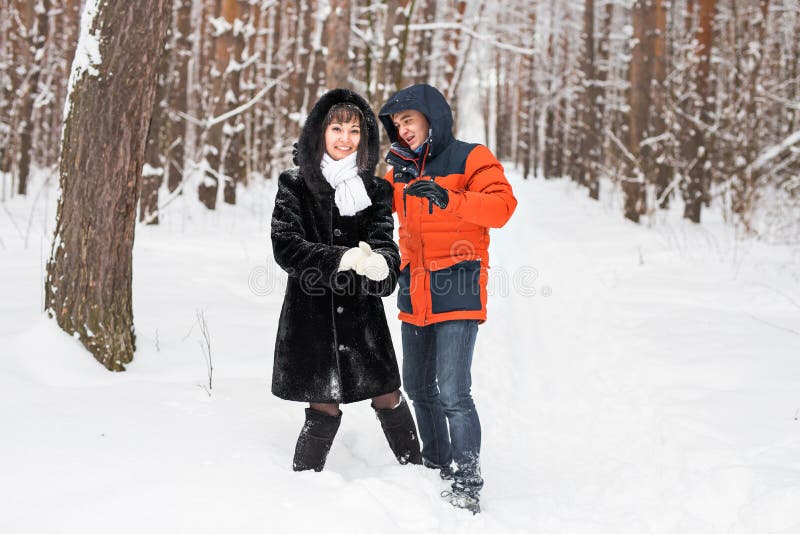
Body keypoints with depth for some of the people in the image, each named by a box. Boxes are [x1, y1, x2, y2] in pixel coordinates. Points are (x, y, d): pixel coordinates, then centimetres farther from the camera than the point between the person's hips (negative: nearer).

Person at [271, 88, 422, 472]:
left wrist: (380, 264, -29)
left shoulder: (374, 190, 9)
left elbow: (385, 243, -3)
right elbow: (285, 246, -10)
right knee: (324, 410, -3)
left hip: (362, 312, 2)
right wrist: (341, 259, -24)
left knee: (388, 398, 5)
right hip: (311, 313, -2)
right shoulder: (295, 185, 1)